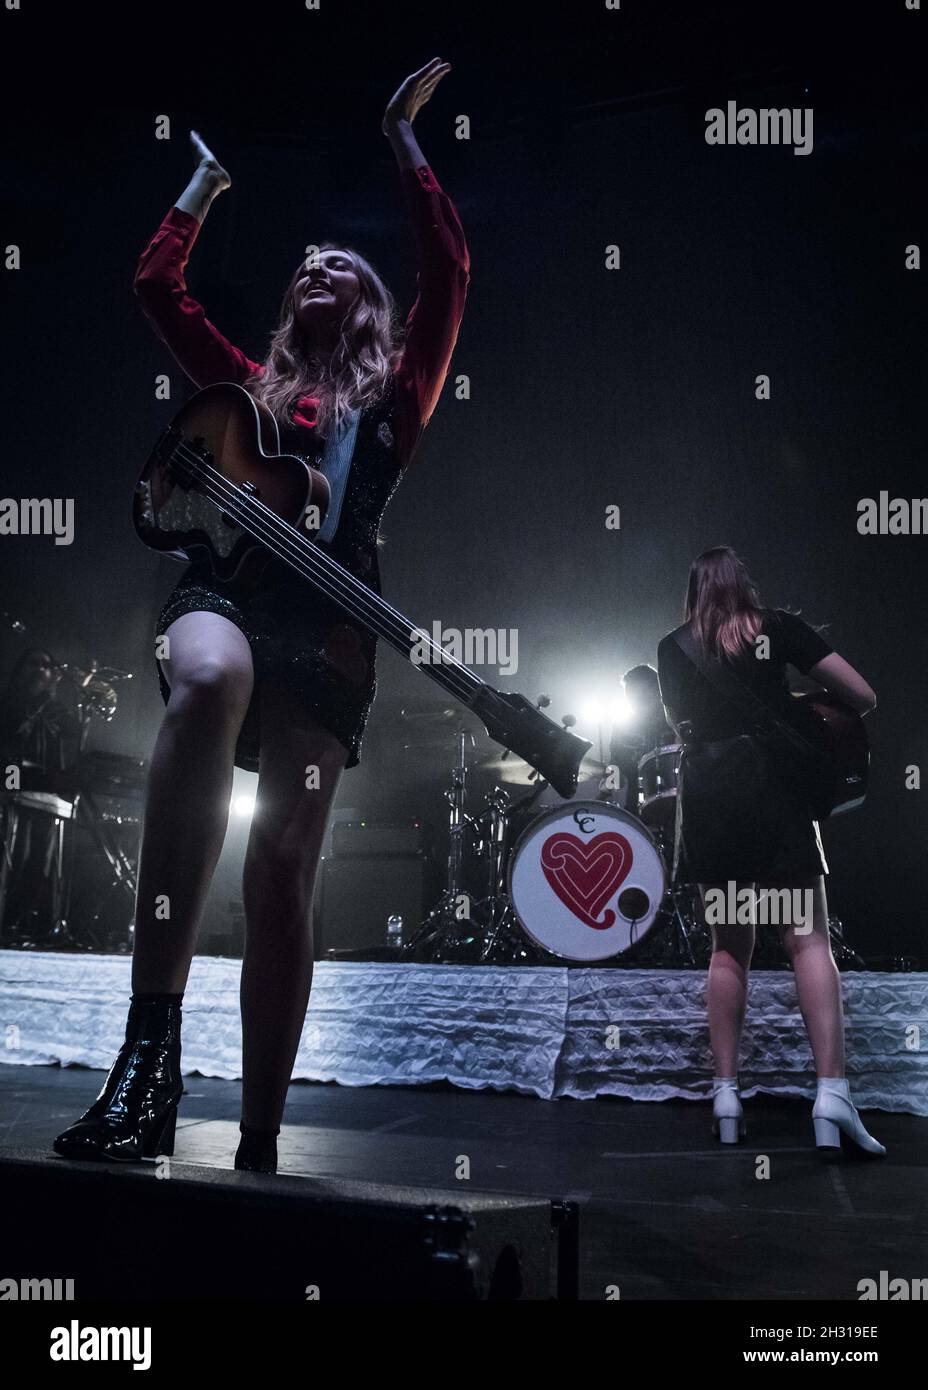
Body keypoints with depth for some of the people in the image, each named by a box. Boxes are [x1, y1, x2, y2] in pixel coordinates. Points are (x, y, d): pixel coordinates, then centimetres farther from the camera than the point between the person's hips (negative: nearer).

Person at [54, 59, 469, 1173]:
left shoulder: (393, 395, 21)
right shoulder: (251, 387, 28)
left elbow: (448, 271, 11)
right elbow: (156, 284, 30)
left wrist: (403, 142, 17)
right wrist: (207, 180, 40)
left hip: (325, 622, 0)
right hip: (224, 584, 0)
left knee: (282, 871, -8)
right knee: (211, 679, -39)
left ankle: (258, 1146, 0)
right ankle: (150, 1040, -44)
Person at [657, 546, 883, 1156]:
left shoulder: (673, 647, 12)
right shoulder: (780, 627, 8)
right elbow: (864, 697, 7)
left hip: (705, 793, 2)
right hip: (772, 789, -2)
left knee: (730, 945, 13)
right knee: (808, 939, -2)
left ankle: (726, 1095, 9)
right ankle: (831, 1094, -16)